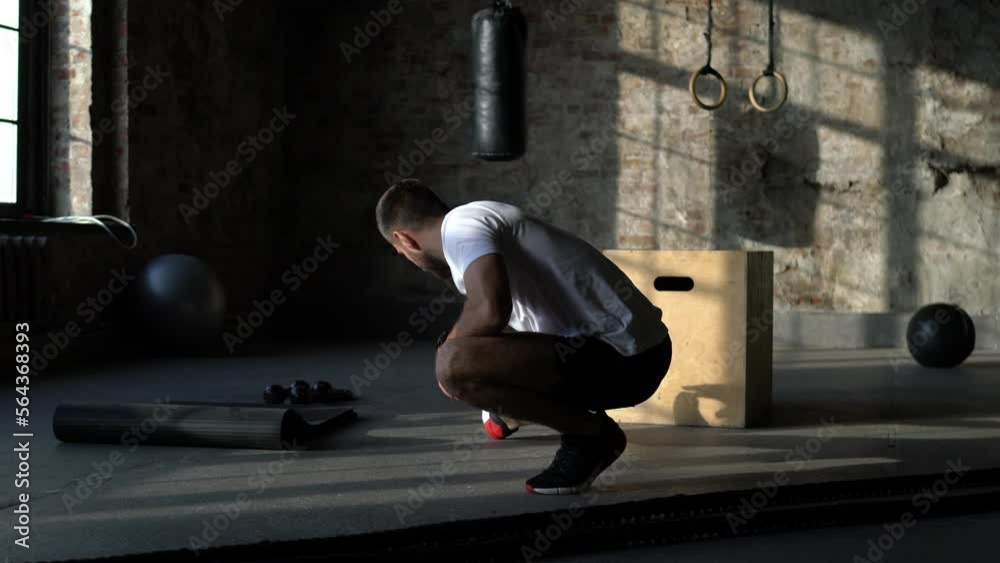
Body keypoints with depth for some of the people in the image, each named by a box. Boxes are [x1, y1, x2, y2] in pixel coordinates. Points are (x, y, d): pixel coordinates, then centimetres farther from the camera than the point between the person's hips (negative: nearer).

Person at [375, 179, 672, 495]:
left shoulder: (459, 227, -11)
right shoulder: (489, 221, 21)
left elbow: (489, 310, -30)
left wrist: (447, 349, -7)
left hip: (623, 359, -11)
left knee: (455, 364, -25)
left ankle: (590, 434, -8)